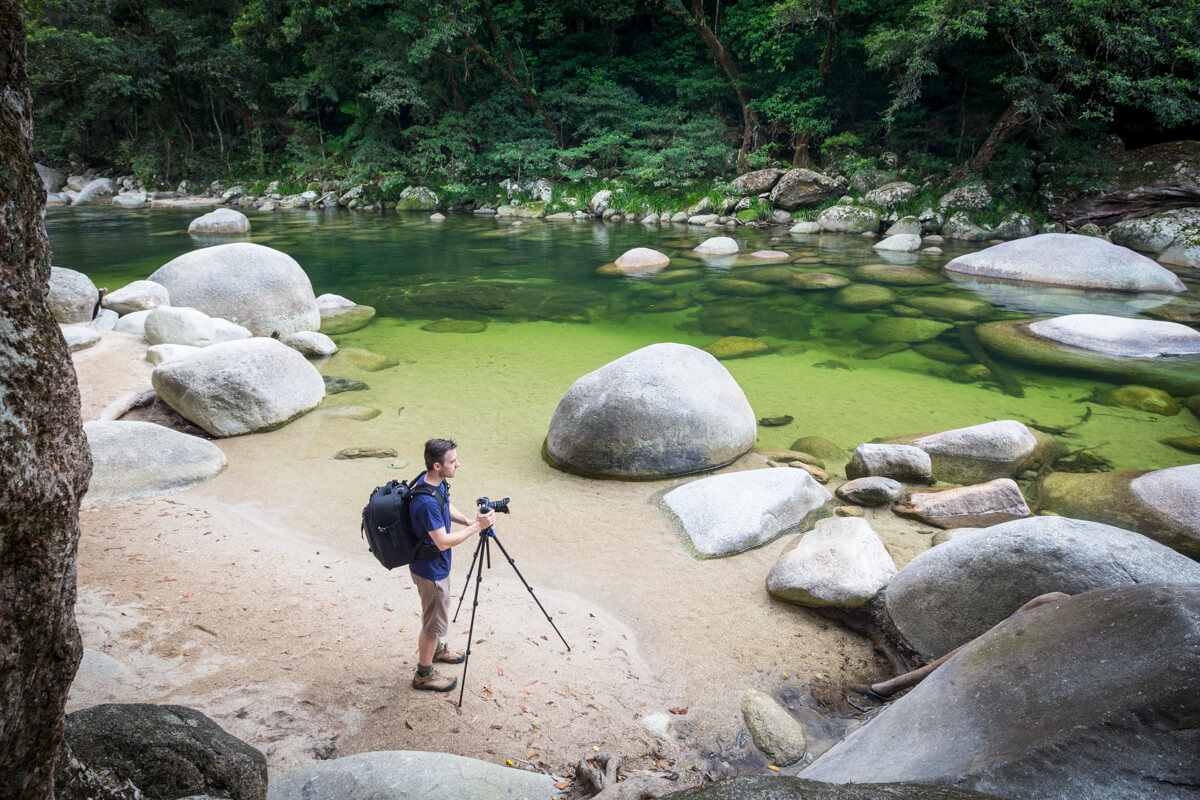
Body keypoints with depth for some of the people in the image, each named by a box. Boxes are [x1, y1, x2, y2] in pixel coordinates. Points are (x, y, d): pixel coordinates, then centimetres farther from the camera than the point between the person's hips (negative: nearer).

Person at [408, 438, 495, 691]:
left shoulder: (437, 481, -7)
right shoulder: (426, 502, -36)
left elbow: (447, 507, 12)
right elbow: (443, 542, -31)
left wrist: (468, 521, -3)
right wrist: (476, 527, -26)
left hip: (438, 564, 9)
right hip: (430, 569, -9)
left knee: (437, 611, 30)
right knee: (435, 621, 9)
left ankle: (436, 649, 53)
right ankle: (424, 674, 27)